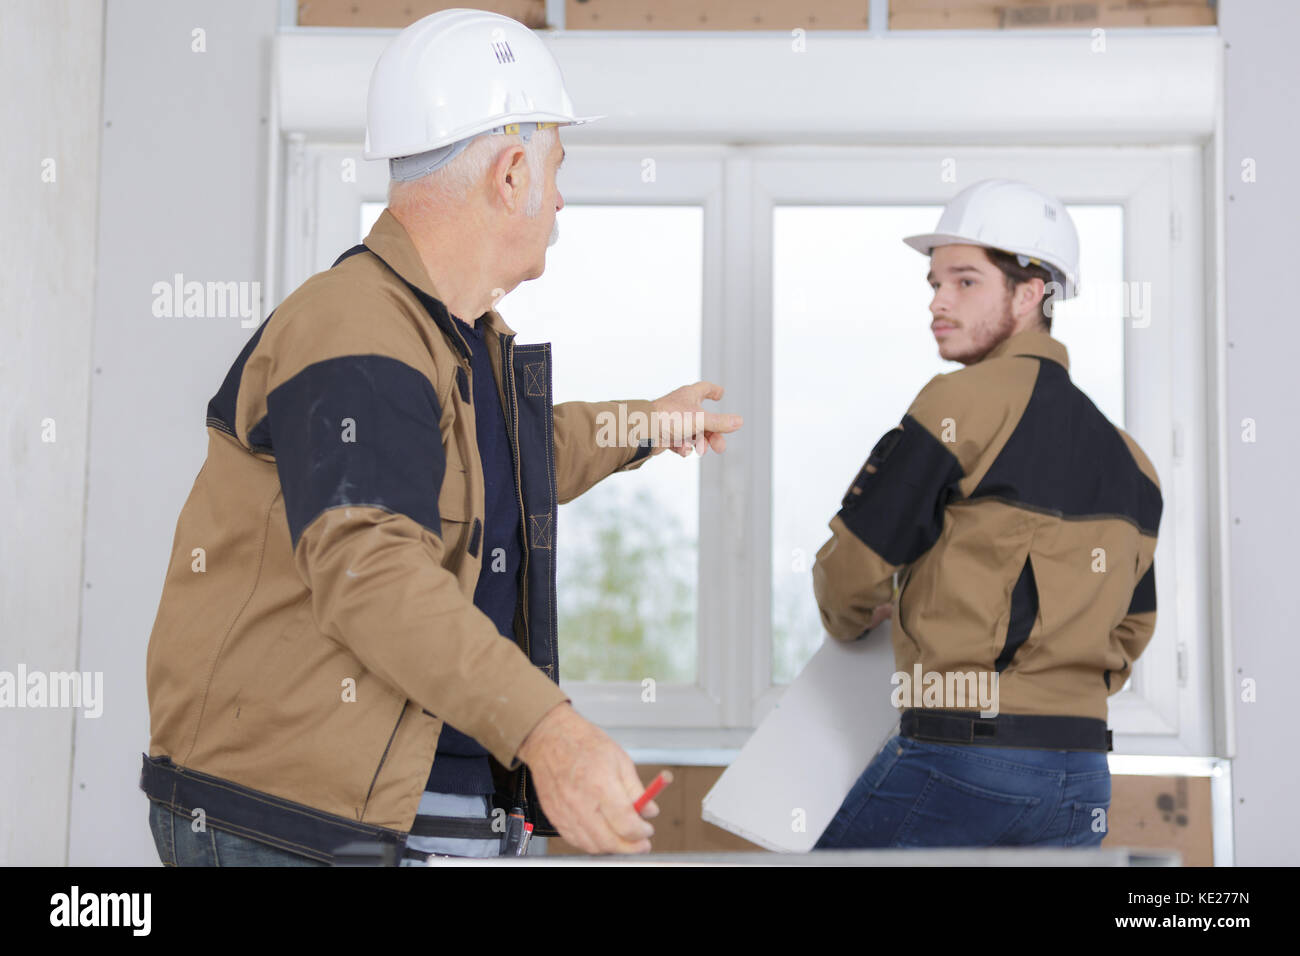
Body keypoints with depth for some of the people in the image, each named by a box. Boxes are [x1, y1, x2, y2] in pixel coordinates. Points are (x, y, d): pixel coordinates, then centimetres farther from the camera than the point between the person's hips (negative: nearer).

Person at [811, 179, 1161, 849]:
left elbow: (853, 566, -8)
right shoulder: (1126, 456, 11)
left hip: (957, 765, -7)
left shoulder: (966, 402, -11)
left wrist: (848, 621, 14)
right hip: (1081, 779, 7)